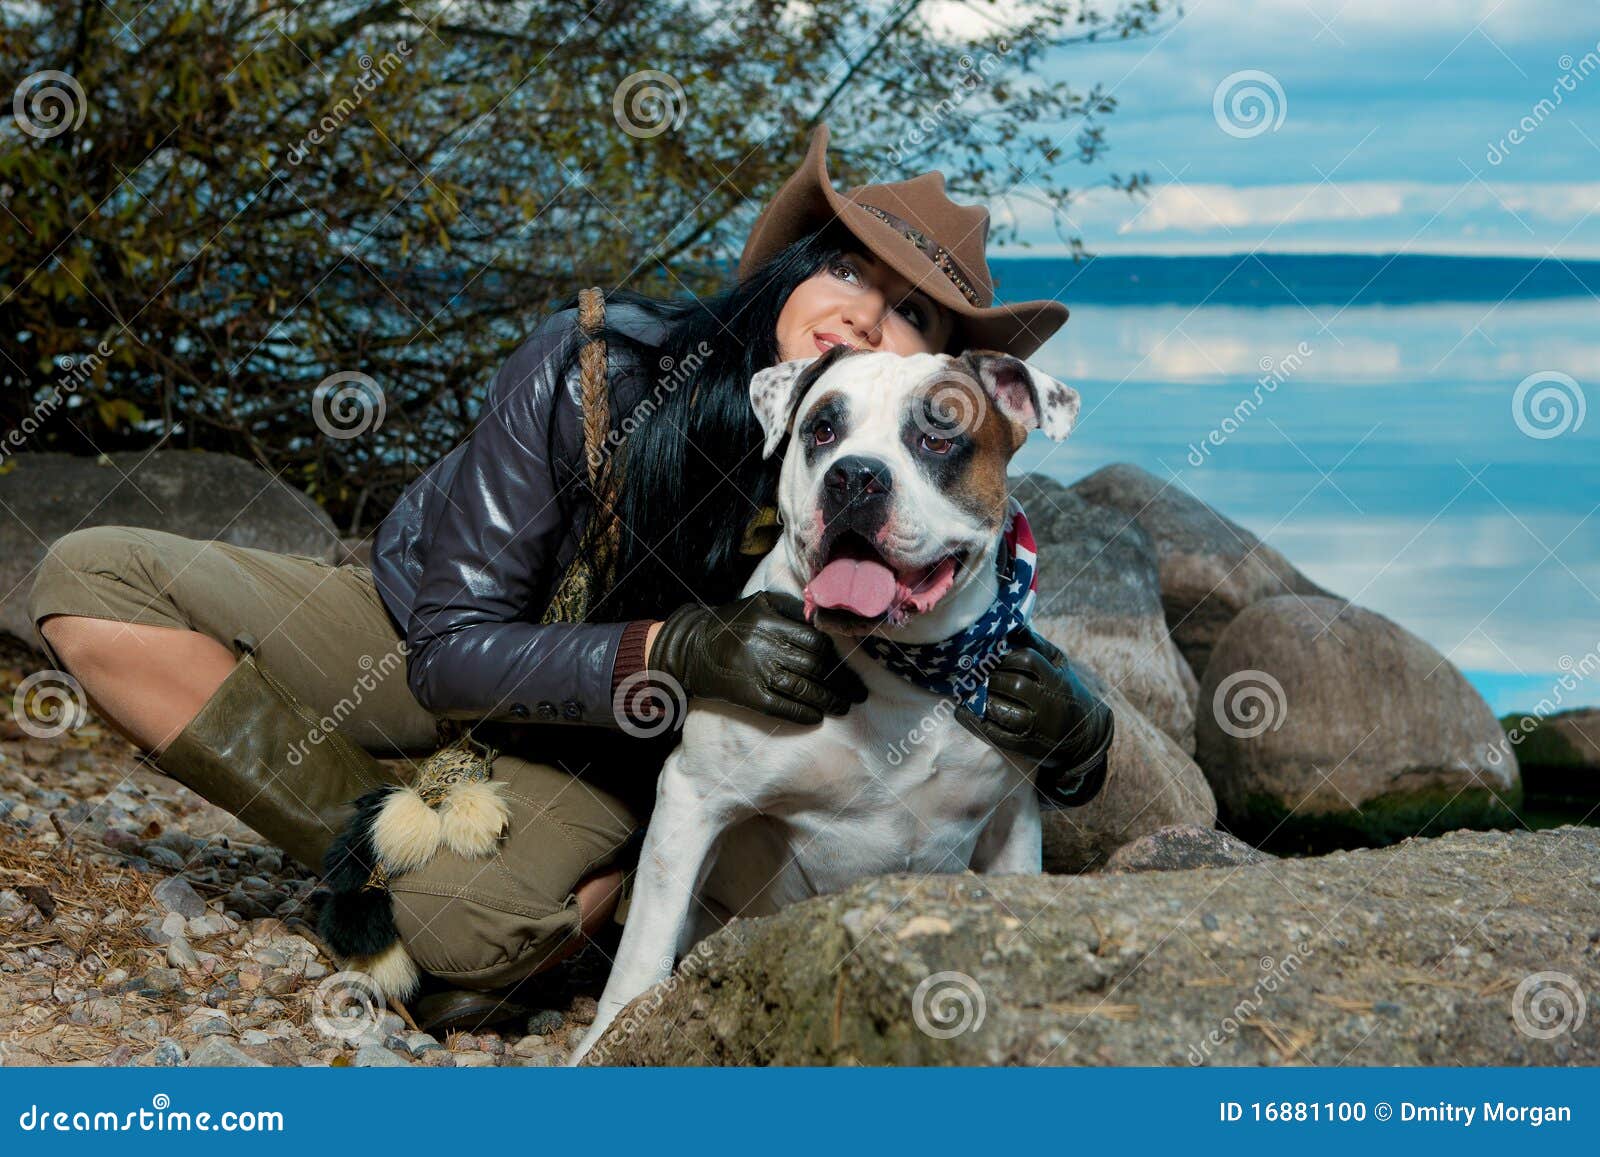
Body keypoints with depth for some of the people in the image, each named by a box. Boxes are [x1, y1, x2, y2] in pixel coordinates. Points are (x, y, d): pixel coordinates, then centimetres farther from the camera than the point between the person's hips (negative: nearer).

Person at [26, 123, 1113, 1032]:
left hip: (601, 756, -1)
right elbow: (453, 648, -25)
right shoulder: (596, 360, -27)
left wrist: (1071, 722, -42)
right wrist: (675, 650, -41)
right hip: (419, 642, 1)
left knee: (471, 926, -35)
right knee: (91, 579, -18)